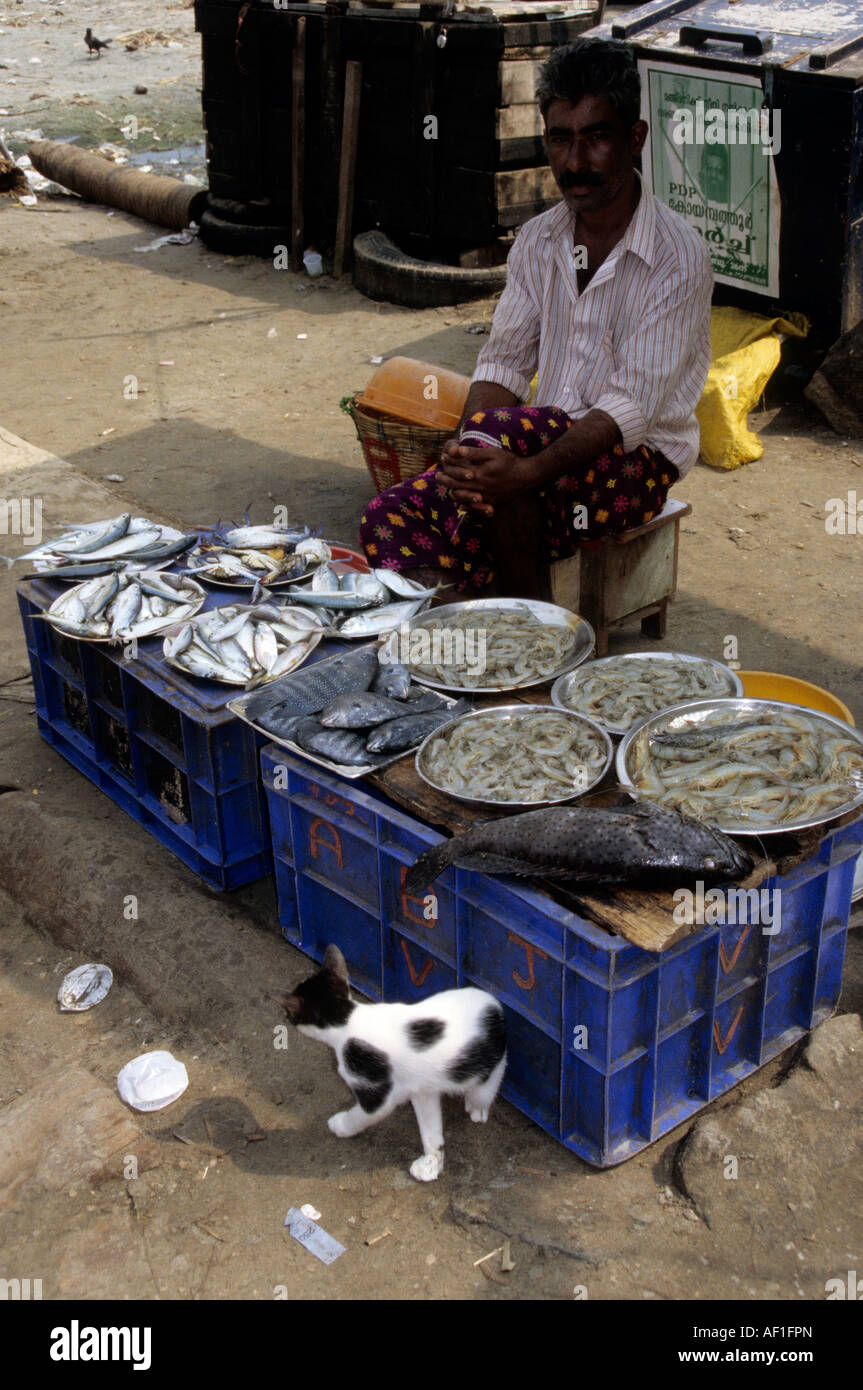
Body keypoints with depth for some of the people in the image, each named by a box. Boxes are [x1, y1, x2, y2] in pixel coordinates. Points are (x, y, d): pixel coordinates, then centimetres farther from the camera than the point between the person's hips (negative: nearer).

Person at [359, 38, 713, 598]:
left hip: (638, 456, -5)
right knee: (392, 520, -18)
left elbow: (635, 406, -21)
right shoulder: (538, 241, 6)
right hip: (547, 441, 5)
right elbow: (503, 361, 3)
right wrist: (468, 452, -20)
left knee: (496, 429, -34)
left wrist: (527, 471, -37)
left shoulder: (678, 256, -13)